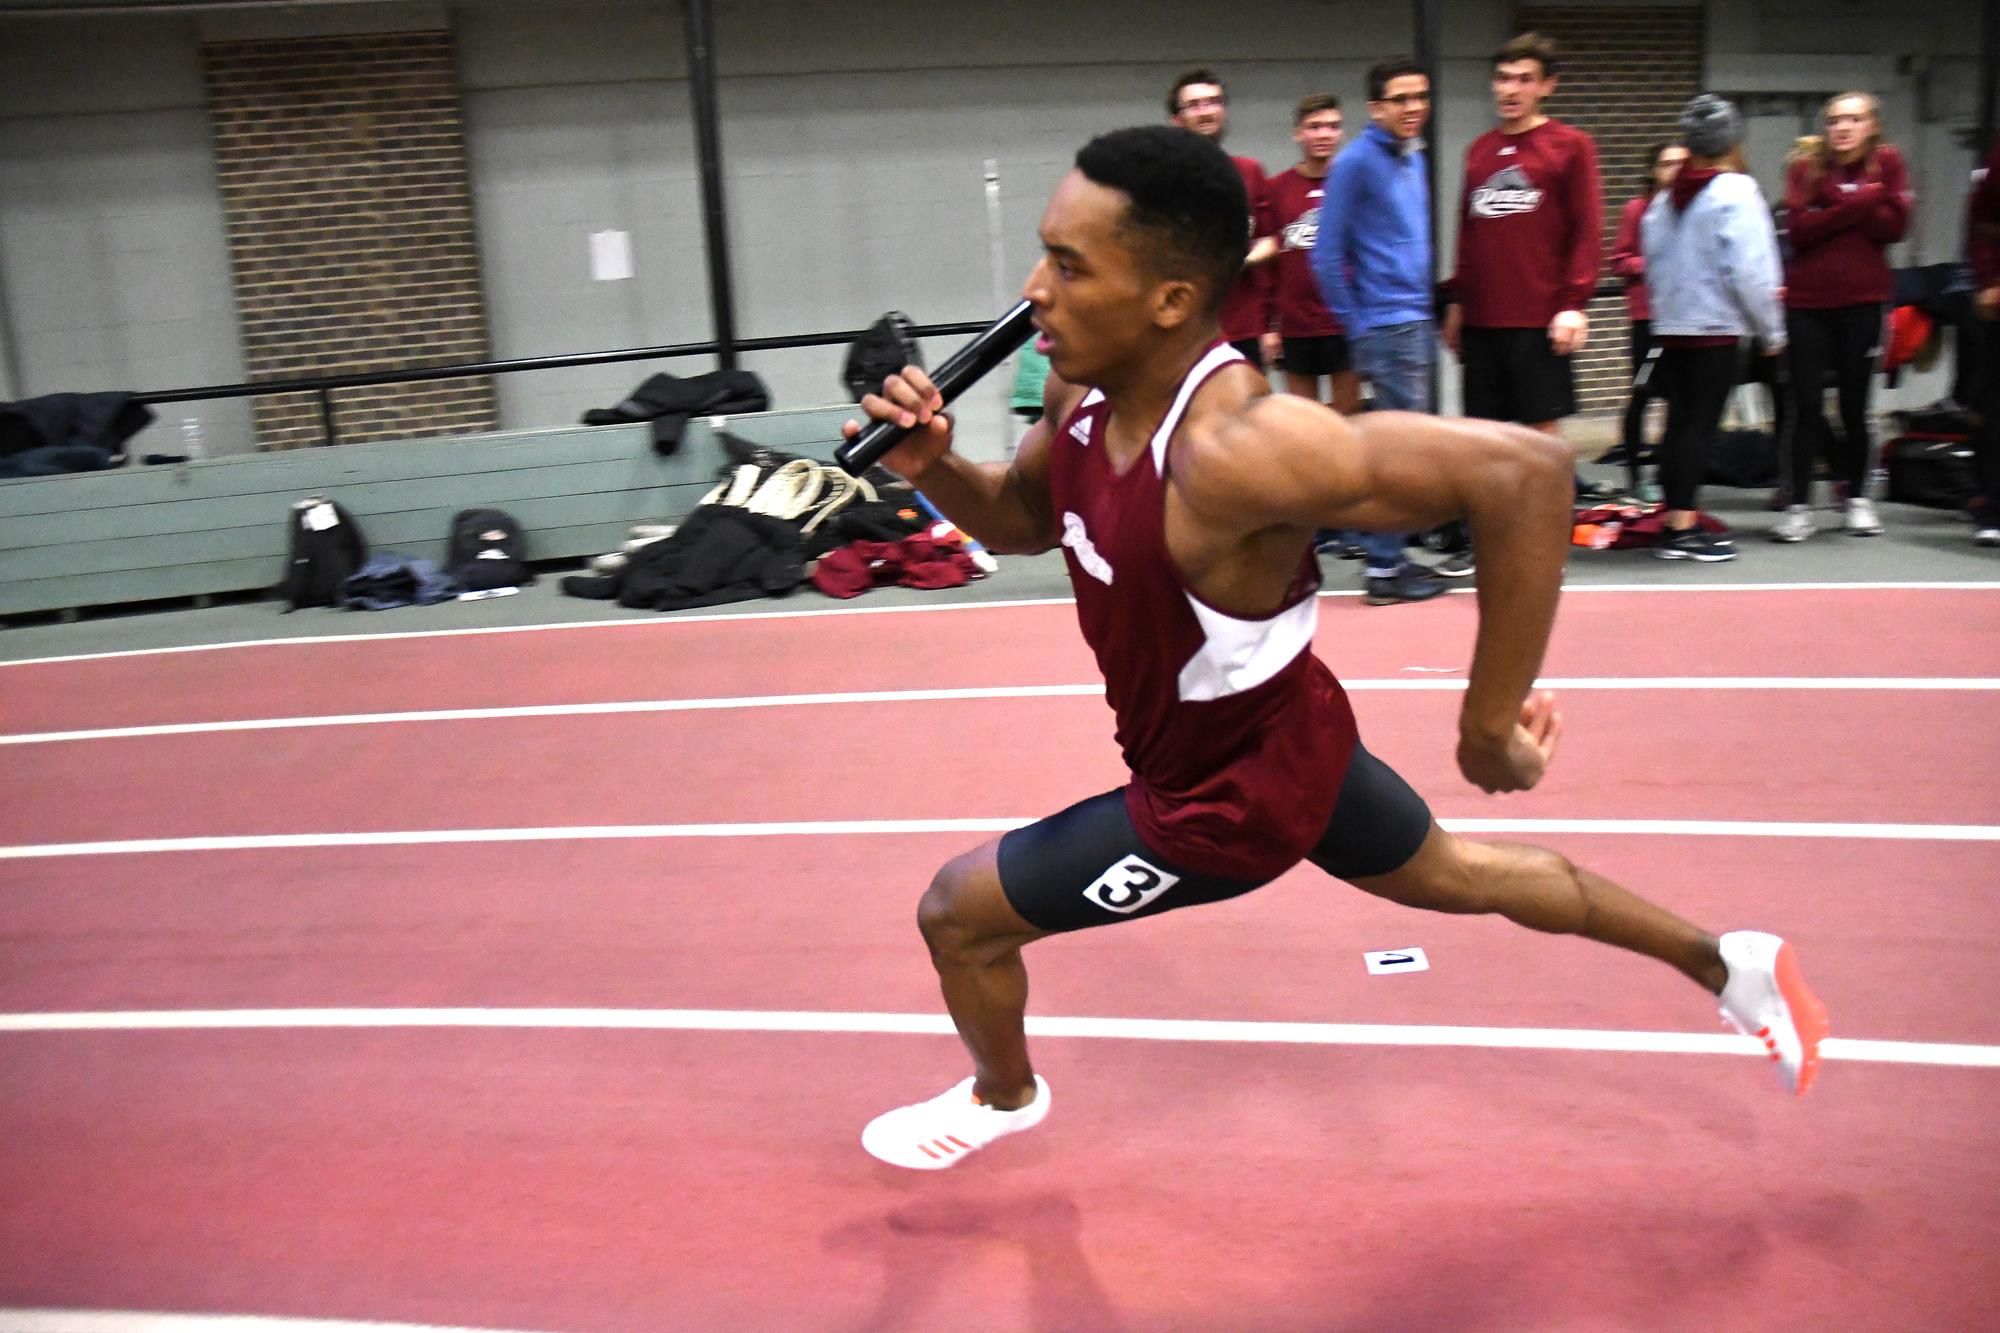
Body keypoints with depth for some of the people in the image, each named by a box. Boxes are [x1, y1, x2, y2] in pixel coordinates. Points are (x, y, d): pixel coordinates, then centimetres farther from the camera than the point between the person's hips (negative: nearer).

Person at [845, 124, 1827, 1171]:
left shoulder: (1233, 450, -40)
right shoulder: (1087, 387, -13)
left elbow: (1523, 470, -44)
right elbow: (1020, 520, 7)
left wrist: (1490, 725, -35)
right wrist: (935, 466, -15)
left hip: (1230, 795, -8)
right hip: (1282, 732, 8)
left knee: (957, 911, 7)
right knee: (1459, 873, 28)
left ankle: (1003, 1097, 41)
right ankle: (1727, 966, 45)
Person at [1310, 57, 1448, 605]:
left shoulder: (1414, 160, 15)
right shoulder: (1356, 162, -10)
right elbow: (1326, 256, -12)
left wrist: (1428, 314, 15)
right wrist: (1357, 326, -11)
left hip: (1416, 323, 8)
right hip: (1386, 327, -8)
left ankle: (1384, 553, 21)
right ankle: (1384, 568, 1)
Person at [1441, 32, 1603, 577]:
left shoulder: (1571, 146, 0)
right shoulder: (1478, 151, 14)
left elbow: (1588, 231, -5)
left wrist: (1574, 303, -13)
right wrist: (1456, 302, 15)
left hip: (1540, 321, -5)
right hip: (1480, 320, 5)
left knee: (1542, 430, 0)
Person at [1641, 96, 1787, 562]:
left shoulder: (1663, 199, 11)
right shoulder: (1735, 191, -8)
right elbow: (1749, 270, -13)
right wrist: (1771, 331, -4)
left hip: (1669, 328, 6)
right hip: (1716, 329, -6)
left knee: (1679, 423, 10)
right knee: (1700, 426, -4)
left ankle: (1677, 520, 15)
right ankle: (1684, 528, -3)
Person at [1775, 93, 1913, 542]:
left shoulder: (1887, 162, 3)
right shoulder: (1805, 169, 5)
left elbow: (1893, 226, -9)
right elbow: (1799, 229, -9)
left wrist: (1834, 202, -15)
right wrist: (1859, 203, -15)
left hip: (1861, 302, 0)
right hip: (1807, 302, 0)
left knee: (1855, 405, 6)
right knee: (1808, 408, -2)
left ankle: (1857, 497, 21)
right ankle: (1798, 505, 2)